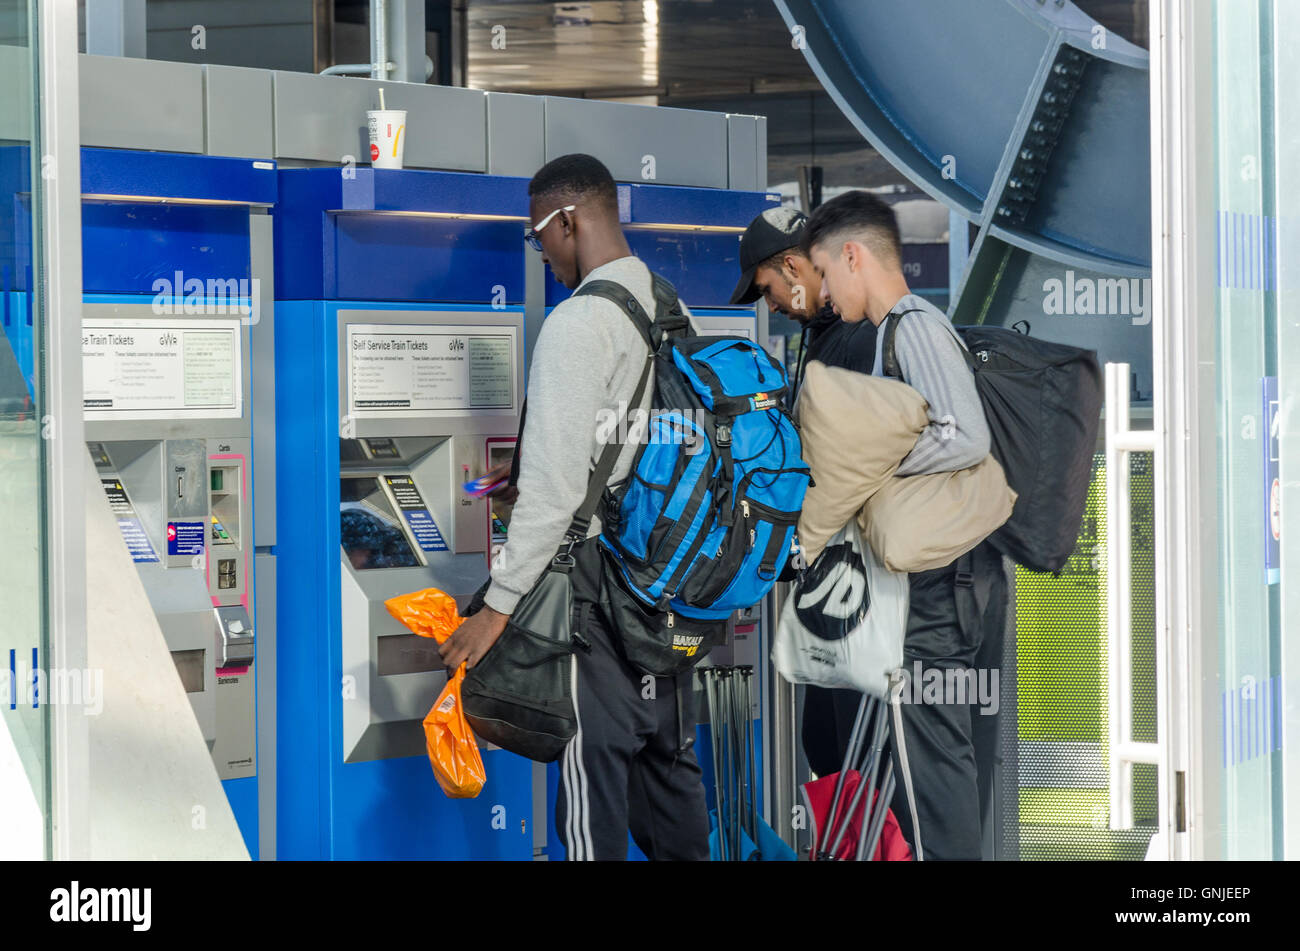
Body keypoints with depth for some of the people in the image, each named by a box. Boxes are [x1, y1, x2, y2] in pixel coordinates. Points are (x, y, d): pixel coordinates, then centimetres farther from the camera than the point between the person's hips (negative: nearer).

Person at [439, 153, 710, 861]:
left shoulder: (577, 324, -15)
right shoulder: (673, 312, 11)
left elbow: (554, 483, -19)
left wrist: (498, 604, -17)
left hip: (596, 570, -8)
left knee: (595, 761, -5)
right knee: (668, 754, 15)